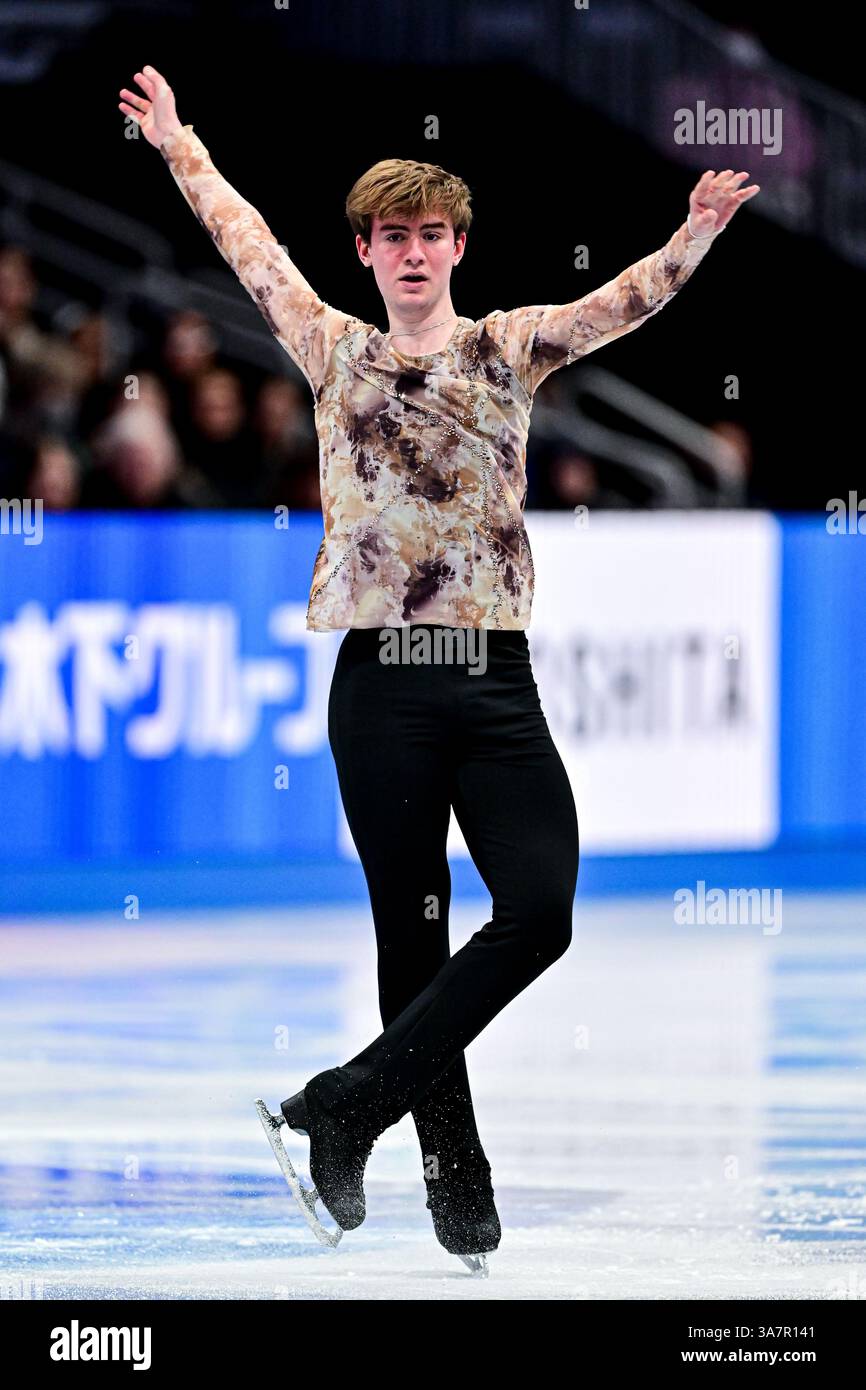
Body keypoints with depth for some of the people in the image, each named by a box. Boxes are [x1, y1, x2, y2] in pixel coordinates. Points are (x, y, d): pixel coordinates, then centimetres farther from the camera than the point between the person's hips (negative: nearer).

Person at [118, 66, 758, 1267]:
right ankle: (456, 1177, 8)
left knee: (539, 910, -16)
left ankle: (351, 1102, -7)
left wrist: (699, 234, -21)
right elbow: (248, 242, 18)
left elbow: (622, 302, -4)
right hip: (385, 684, 0)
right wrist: (177, 144, 23)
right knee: (414, 933, 1)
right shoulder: (336, 354, 12)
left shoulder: (509, 348, 10)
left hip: (499, 681, 0)